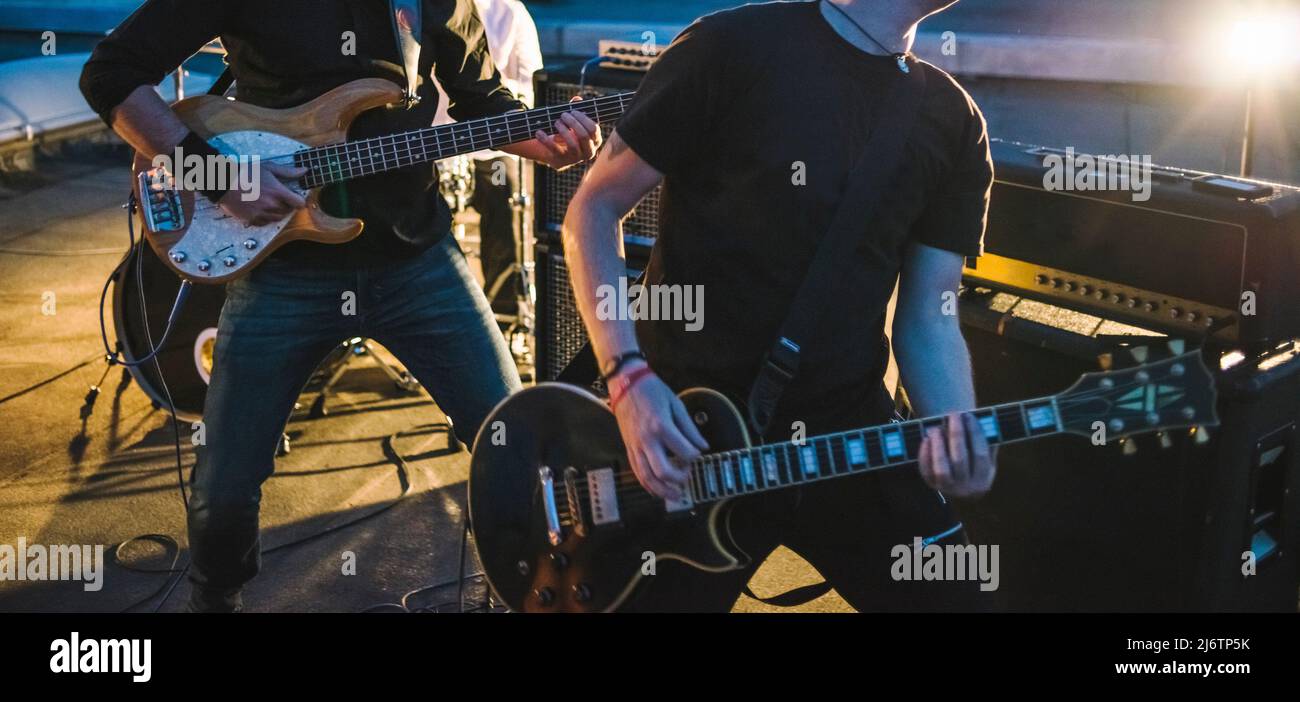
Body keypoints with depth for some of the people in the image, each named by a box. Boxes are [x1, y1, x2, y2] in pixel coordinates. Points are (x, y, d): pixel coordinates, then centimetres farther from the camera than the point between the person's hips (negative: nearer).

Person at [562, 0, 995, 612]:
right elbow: (594, 210, -6)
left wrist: (956, 435, -15)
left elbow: (927, 314, 4)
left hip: (848, 430, 4)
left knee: (951, 594, 8)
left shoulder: (954, 122, 4)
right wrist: (629, 375, -17)